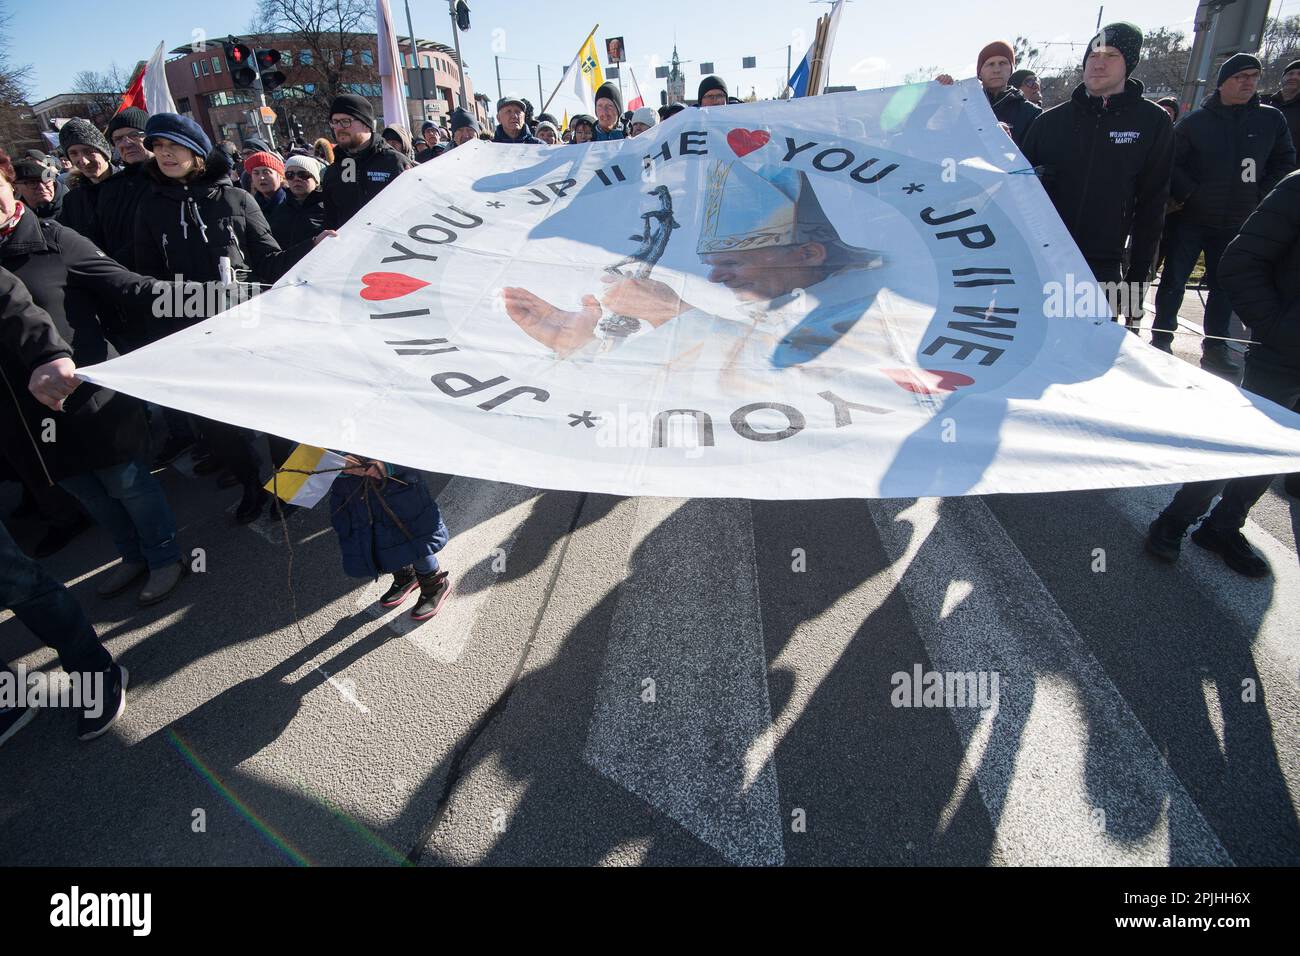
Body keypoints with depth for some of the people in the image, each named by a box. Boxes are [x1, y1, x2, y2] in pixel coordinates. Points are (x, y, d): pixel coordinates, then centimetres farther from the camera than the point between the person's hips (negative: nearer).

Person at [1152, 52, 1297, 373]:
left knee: (1224, 287, 8)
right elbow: (1170, 163, -4)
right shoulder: (1194, 121, -4)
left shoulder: (1272, 120, 5)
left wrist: (1260, 197, 1)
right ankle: (1161, 340, 9)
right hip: (1191, 219, -3)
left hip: (1238, 224, 3)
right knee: (1173, 282, -3)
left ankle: (1214, 349, 16)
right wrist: (1191, 194, -13)